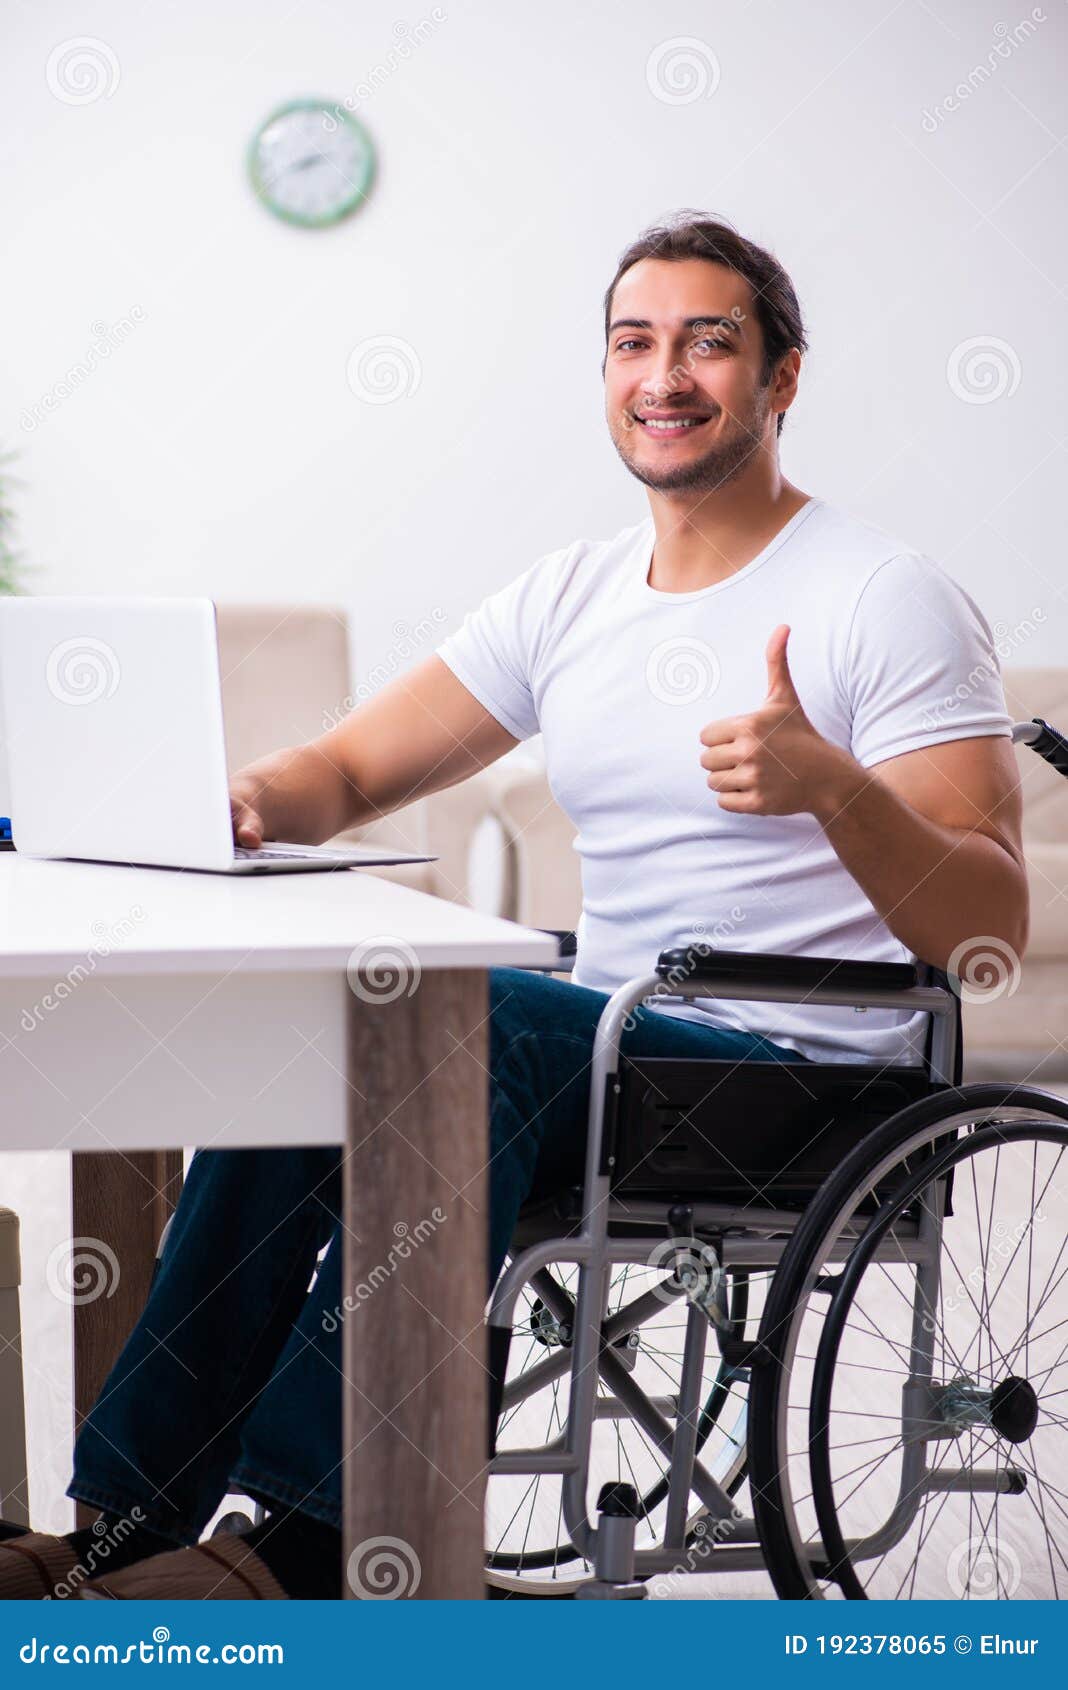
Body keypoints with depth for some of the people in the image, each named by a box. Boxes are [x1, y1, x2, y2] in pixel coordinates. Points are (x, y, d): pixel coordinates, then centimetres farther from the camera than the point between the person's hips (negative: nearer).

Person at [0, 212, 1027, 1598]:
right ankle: (133, 1525, -19)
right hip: (609, 1052, 6)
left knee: (469, 1015, -31)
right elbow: (349, 771, 15)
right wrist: (248, 801, -9)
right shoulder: (570, 599, 14)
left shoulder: (890, 601, -5)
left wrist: (834, 786, -31)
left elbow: (988, 930, -13)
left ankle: (303, 1534, -30)